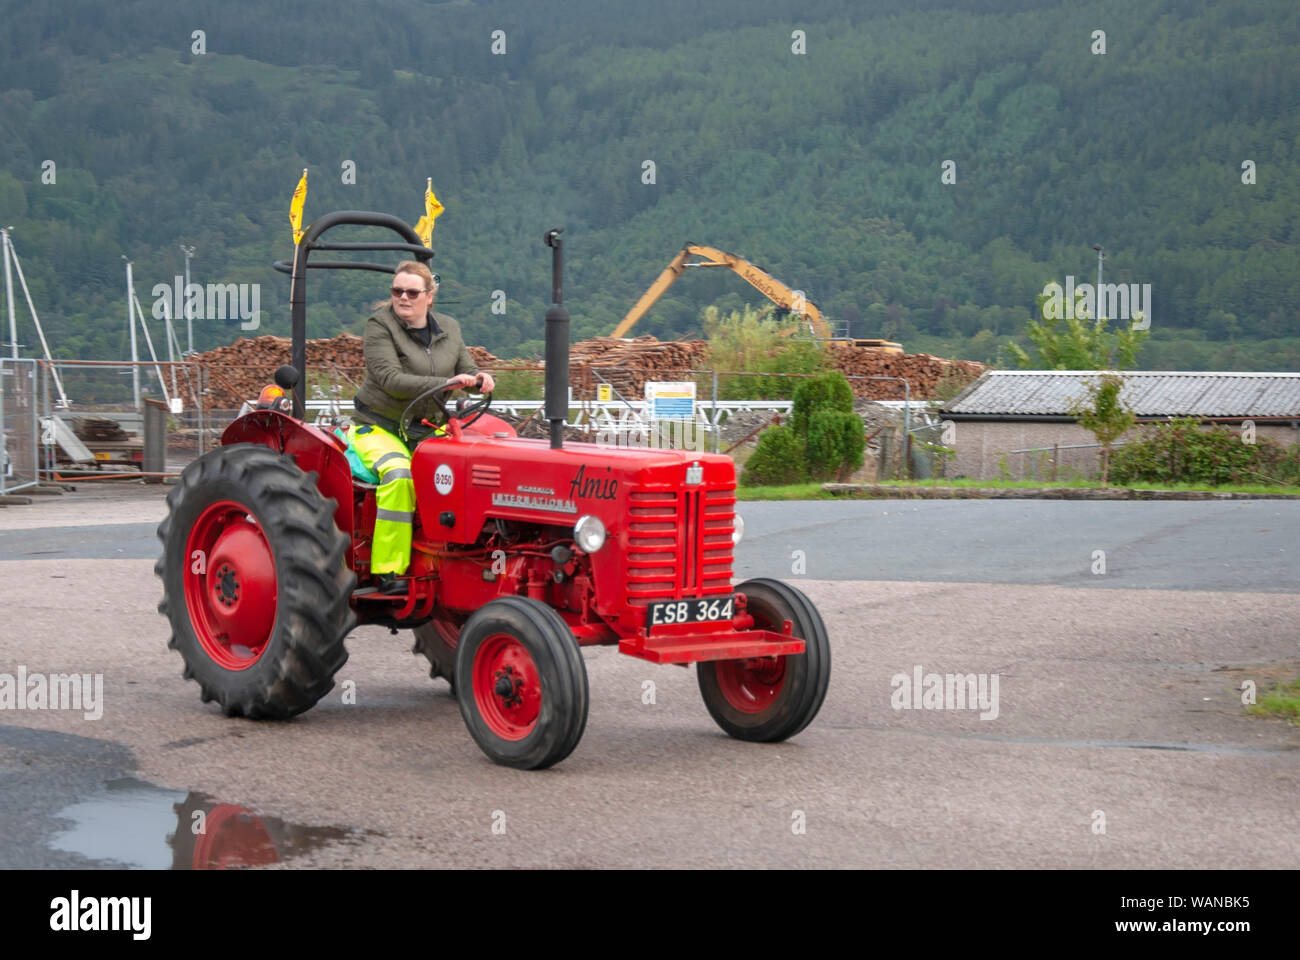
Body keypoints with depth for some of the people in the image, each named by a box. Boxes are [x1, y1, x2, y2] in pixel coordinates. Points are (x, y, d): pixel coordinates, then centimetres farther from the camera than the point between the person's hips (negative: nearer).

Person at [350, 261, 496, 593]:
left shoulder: (448, 329, 10)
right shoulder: (380, 325, -8)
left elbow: (465, 370, 13)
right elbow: (390, 379, -20)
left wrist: (480, 378, -13)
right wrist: (445, 383, -29)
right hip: (380, 427, -5)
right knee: (398, 474, -34)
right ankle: (389, 572, -30)